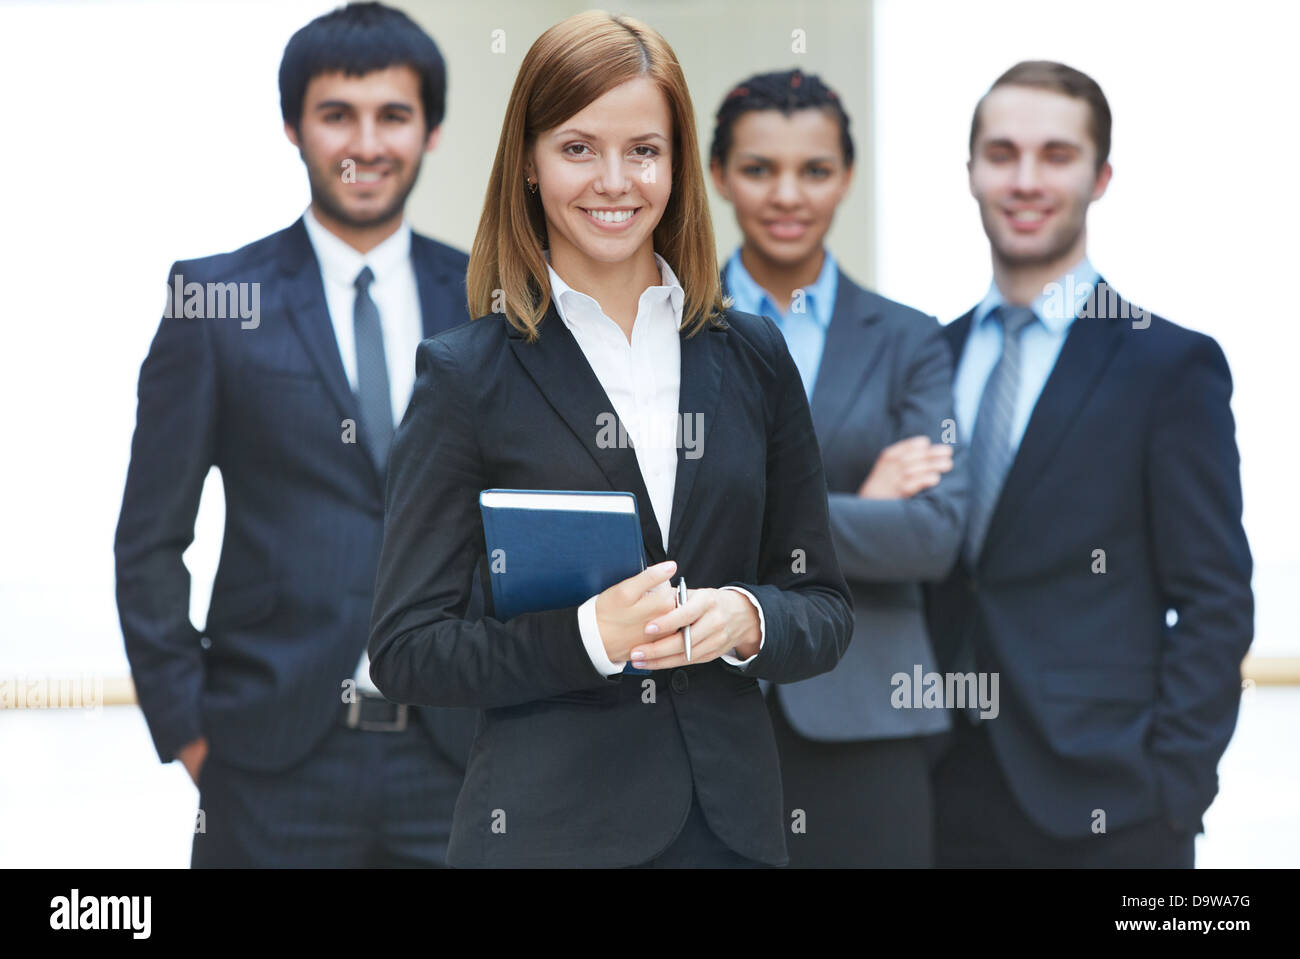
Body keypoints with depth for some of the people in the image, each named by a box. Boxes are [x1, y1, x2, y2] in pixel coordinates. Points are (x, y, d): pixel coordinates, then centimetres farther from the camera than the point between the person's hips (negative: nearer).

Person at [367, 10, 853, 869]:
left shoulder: (752, 357, 6)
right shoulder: (467, 375, -3)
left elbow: (825, 611, 8)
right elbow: (406, 650, -5)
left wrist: (747, 621, -12)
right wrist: (587, 636, -19)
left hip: (733, 821, 3)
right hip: (548, 826, -3)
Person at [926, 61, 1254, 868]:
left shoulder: (1170, 366, -3)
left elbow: (1215, 604, -5)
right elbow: (924, 582, 13)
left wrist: (1170, 794, -11)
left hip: (1104, 809, -4)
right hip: (944, 800, 4)